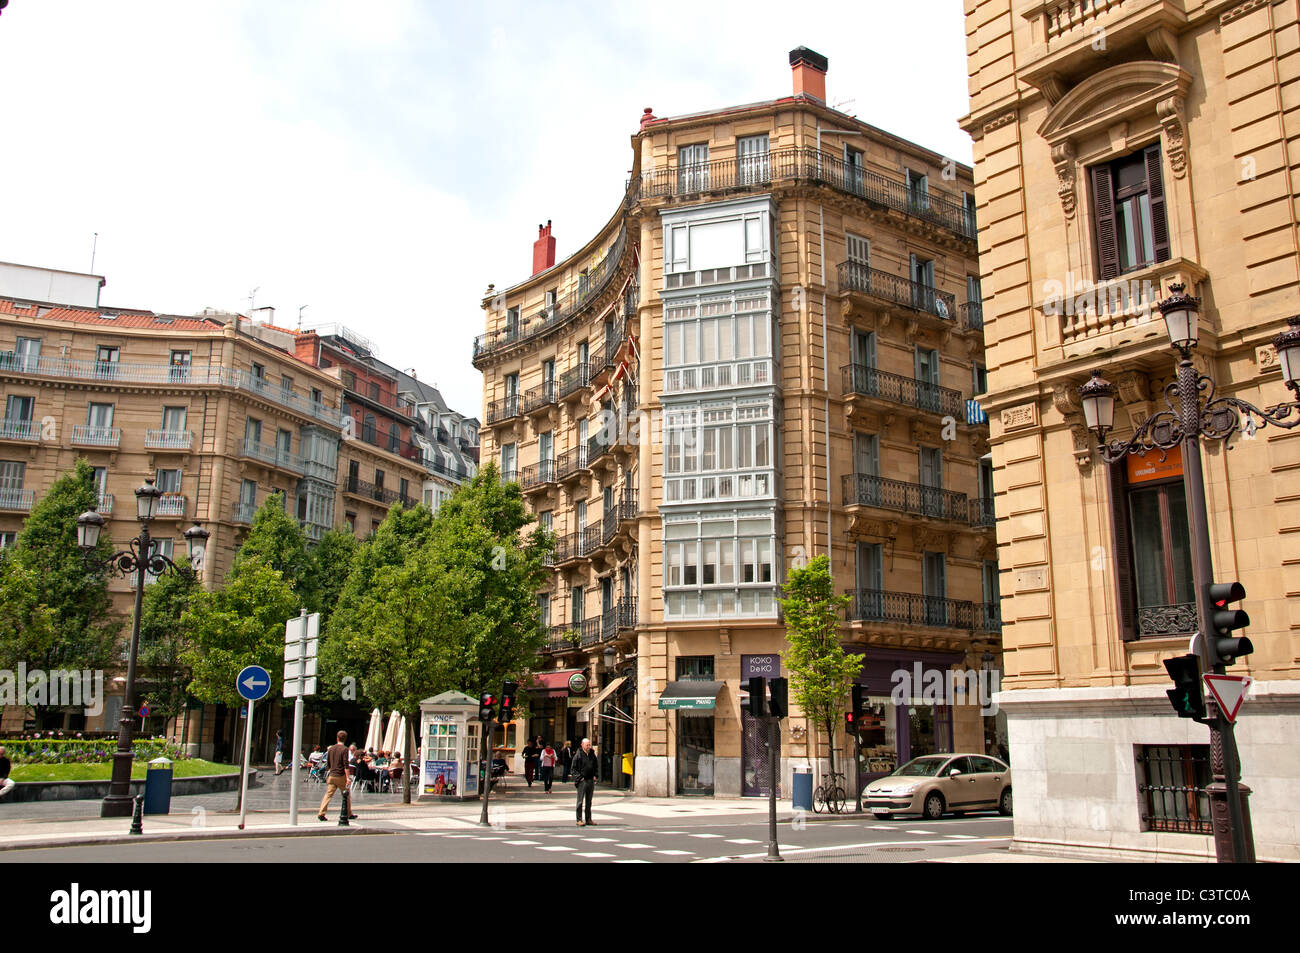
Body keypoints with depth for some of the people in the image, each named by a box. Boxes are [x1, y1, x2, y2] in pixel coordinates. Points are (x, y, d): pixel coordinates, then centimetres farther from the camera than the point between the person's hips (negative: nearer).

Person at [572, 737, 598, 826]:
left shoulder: (592, 754, 11)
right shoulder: (578, 755, -7)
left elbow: (595, 766, 23)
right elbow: (574, 768, -7)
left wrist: (595, 776, 11)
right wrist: (579, 777, -13)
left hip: (591, 780, 6)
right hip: (582, 781, -6)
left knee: (589, 801, 12)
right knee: (580, 801, -5)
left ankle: (589, 819, 18)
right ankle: (579, 820, -1)